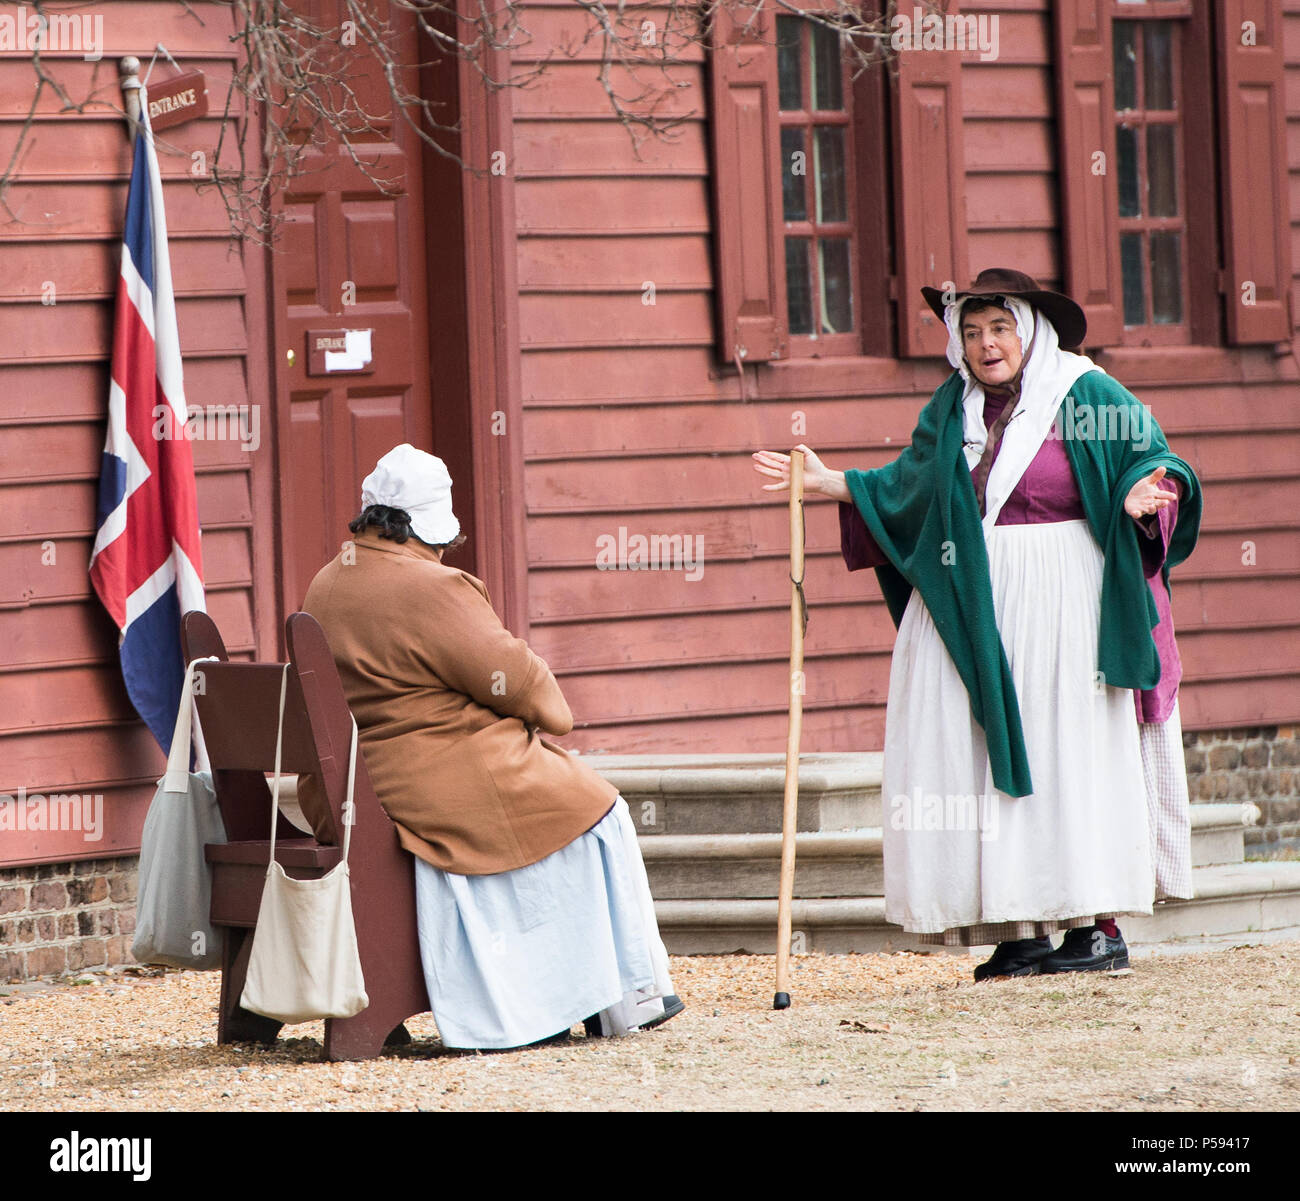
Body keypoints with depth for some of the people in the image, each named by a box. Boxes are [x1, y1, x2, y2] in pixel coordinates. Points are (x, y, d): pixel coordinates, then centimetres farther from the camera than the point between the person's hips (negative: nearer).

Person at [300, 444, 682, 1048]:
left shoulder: (325, 588, 8)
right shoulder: (431, 590, -21)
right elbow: (514, 680, -16)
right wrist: (552, 711, 7)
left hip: (372, 783, 9)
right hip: (456, 783, -9)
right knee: (598, 814, 10)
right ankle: (629, 996, 16)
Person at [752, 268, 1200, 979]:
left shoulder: (1085, 395, -1)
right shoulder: (953, 408, 13)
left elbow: (1150, 459, -3)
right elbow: (906, 488, 24)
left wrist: (1140, 495, -24)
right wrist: (829, 483, 17)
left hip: (1059, 602, -5)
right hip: (970, 611, 5)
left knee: (1066, 747, -8)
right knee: (980, 753, -1)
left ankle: (1097, 925, -4)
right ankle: (1020, 929, 1)